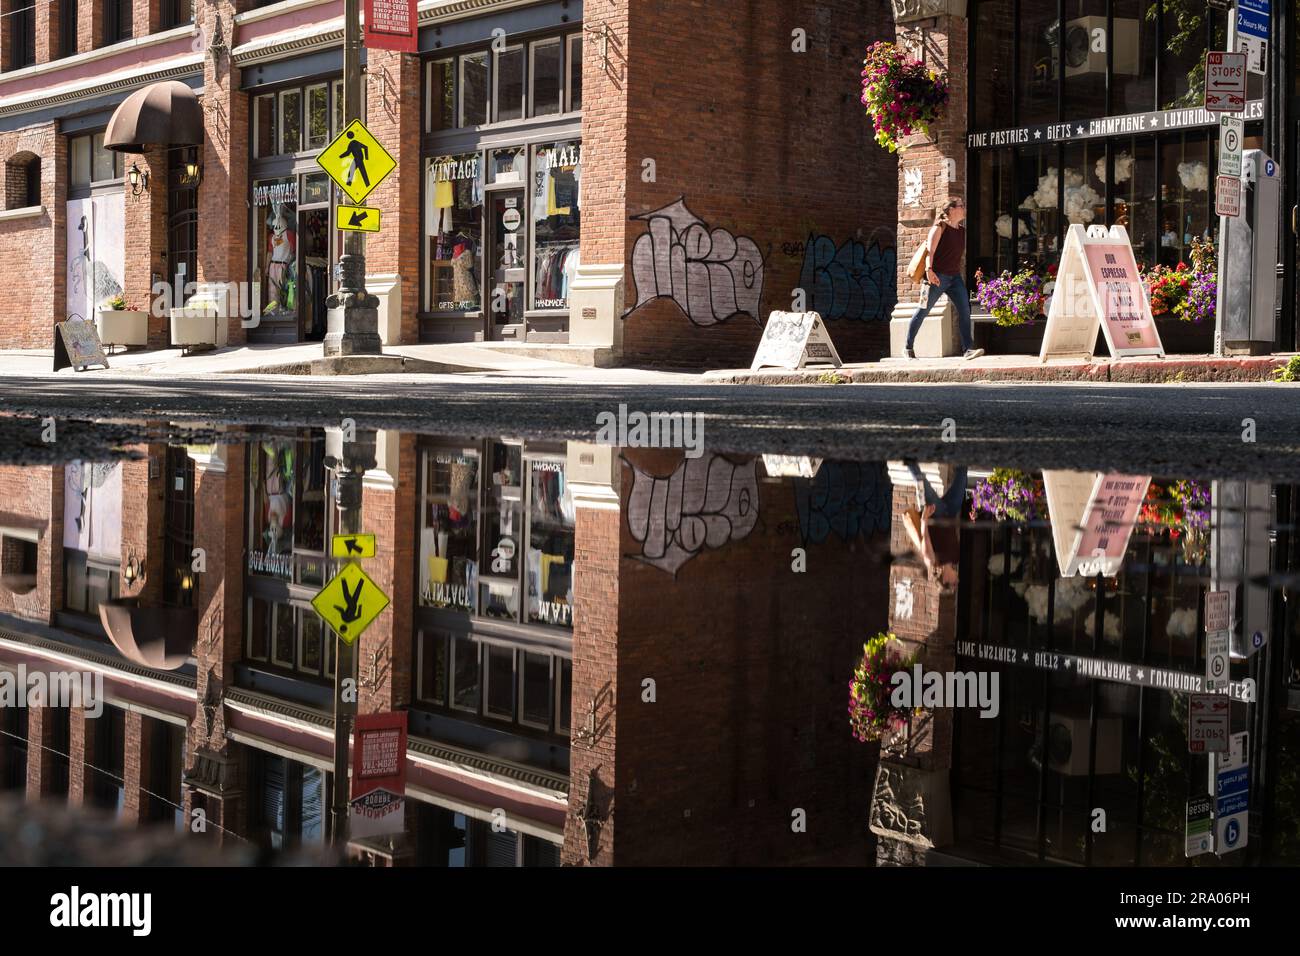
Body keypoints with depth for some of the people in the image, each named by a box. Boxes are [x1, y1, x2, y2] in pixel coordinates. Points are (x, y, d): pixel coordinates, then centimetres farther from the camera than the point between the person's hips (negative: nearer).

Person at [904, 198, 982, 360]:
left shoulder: (962, 231, 16)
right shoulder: (940, 227, -5)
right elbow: (930, 249, -14)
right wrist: (929, 269, -25)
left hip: (955, 277, 7)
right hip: (937, 277, -6)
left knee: (964, 310, -9)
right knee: (923, 311, 1)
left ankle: (968, 348, -14)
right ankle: (908, 348, 11)